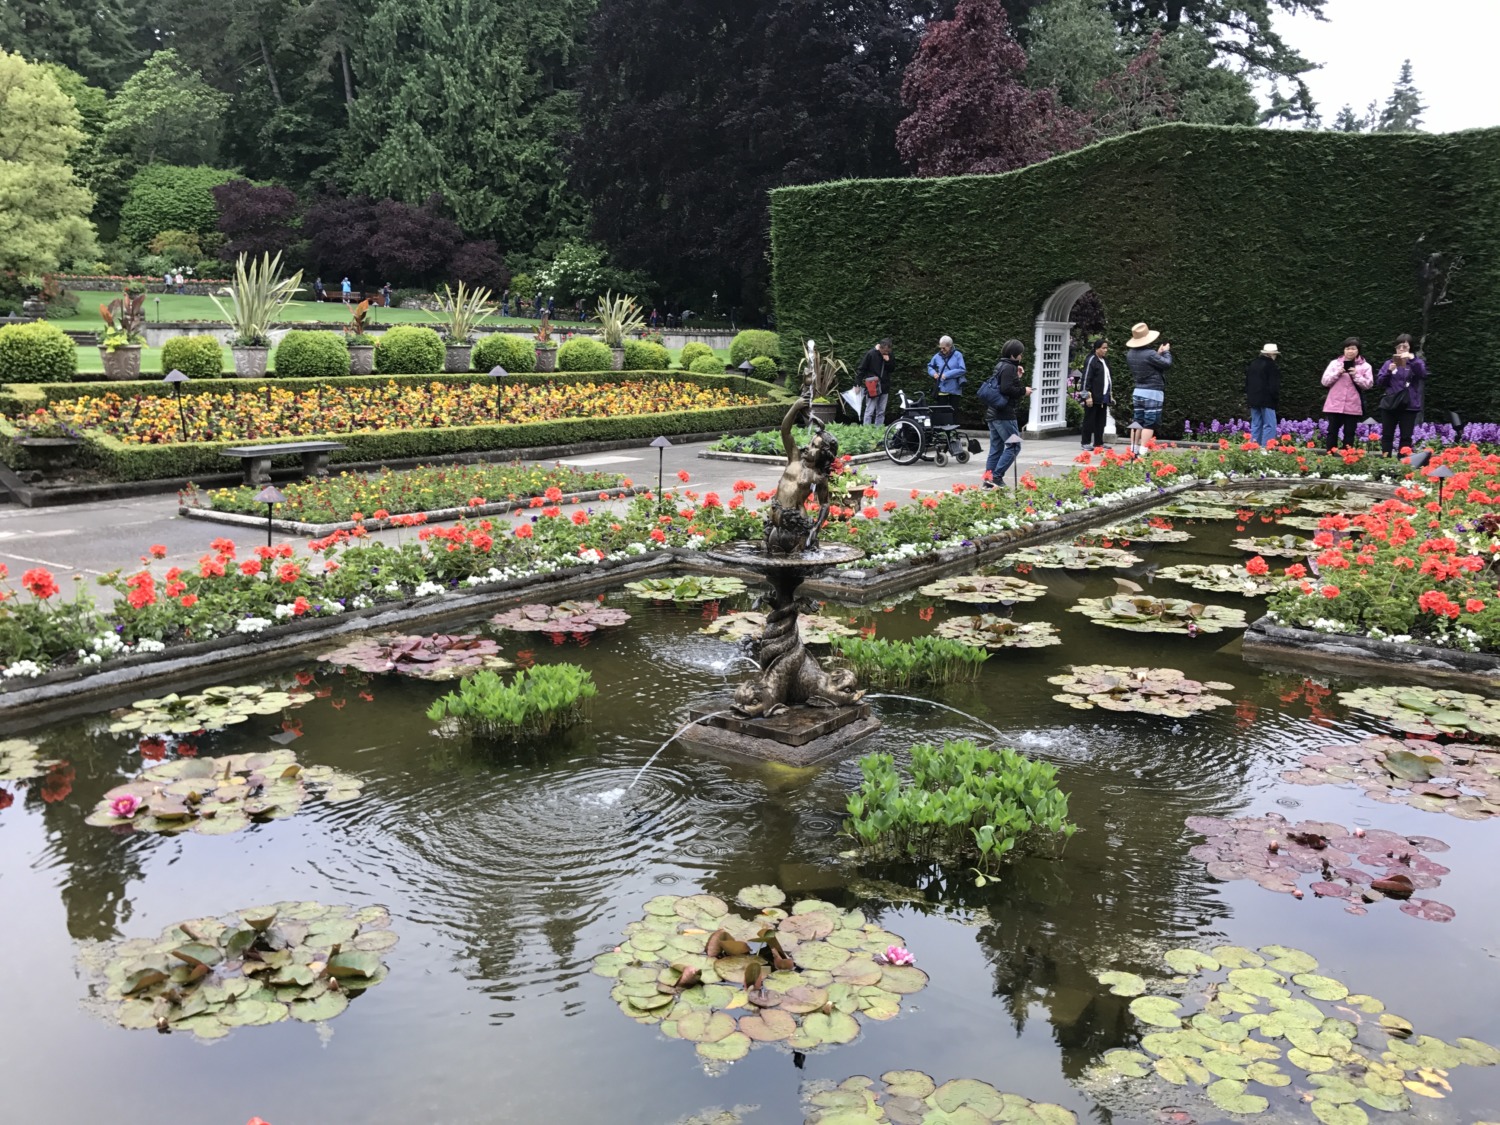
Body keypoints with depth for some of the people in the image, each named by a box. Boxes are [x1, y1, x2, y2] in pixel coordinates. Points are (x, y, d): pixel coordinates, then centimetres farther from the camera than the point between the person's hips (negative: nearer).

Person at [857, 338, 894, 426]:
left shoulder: (888, 355, 6)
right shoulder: (870, 354, -10)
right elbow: (861, 369, -7)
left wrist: (888, 361, -9)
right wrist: (859, 384, -9)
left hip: (885, 387, 6)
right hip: (872, 387, -6)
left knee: (881, 412, 7)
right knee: (869, 411, -6)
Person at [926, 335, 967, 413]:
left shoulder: (957, 355, -7)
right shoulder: (937, 356, 3)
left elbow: (962, 370, -14)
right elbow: (930, 366, 19)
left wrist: (947, 375, -17)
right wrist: (933, 373, -3)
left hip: (954, 389, -2)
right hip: (942, 389, 2)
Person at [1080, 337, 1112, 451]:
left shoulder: (1104, 361, 17)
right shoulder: (1091, 360, -8)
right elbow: (1086, 379, -13)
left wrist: (1110, 394, 19)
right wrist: (1087, 395, -18)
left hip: (1103, 397, 8)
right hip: (1093, 398, -8)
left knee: (1101, 421, 9)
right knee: (1090, 420, -2)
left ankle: (1098, 443, 14)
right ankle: (1086, 443, 4)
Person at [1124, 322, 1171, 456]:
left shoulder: (1130, 354, 3)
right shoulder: (1150, 354, -21)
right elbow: (1167, 363, -9)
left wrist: (1158, 353, 18)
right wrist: (1166, 352, 8)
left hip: (1137, 391, 7)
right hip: (1153, 393, -7)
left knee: (1137, 422, 12)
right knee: (1149, 425, -5)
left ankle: (1134, 450, 14)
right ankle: (1143, 453, -9)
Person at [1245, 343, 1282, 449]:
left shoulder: (1253, 364, 13)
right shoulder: (1271, 365, -11)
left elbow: (1247, 382, 19)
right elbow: (1274, 385, -12)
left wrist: (1248, 395, 25)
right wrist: (1277, 399, -4)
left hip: (1253, 399, 8)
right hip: (1266, 400, -7)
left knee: (1255, 424, 11)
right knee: (1269, 424, -6)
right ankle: (1266, 447, -13)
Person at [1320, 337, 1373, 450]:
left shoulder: (1365, 366, 5)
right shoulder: (1335, 363, 7)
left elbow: (1368, 384, -2)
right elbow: (1325, 381, 2)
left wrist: (1356, 375, -13)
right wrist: (1337, 373, -11)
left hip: (1353, 406, 0)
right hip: (1334, 404, 0)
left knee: (1349, 434, 3)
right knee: (1332, 432, 1)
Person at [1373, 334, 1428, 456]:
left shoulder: (1416, 362, 6)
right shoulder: (1389, 363, 10)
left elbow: (1422, 374, -15)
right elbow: (1379, 383, 3)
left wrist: (1412, 359, -25)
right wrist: (1389, 371, -12)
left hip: (1409, 406, -2)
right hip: (1389, 405, 2)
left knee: (1406, 437, -2)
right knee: (1387, 436, 4)